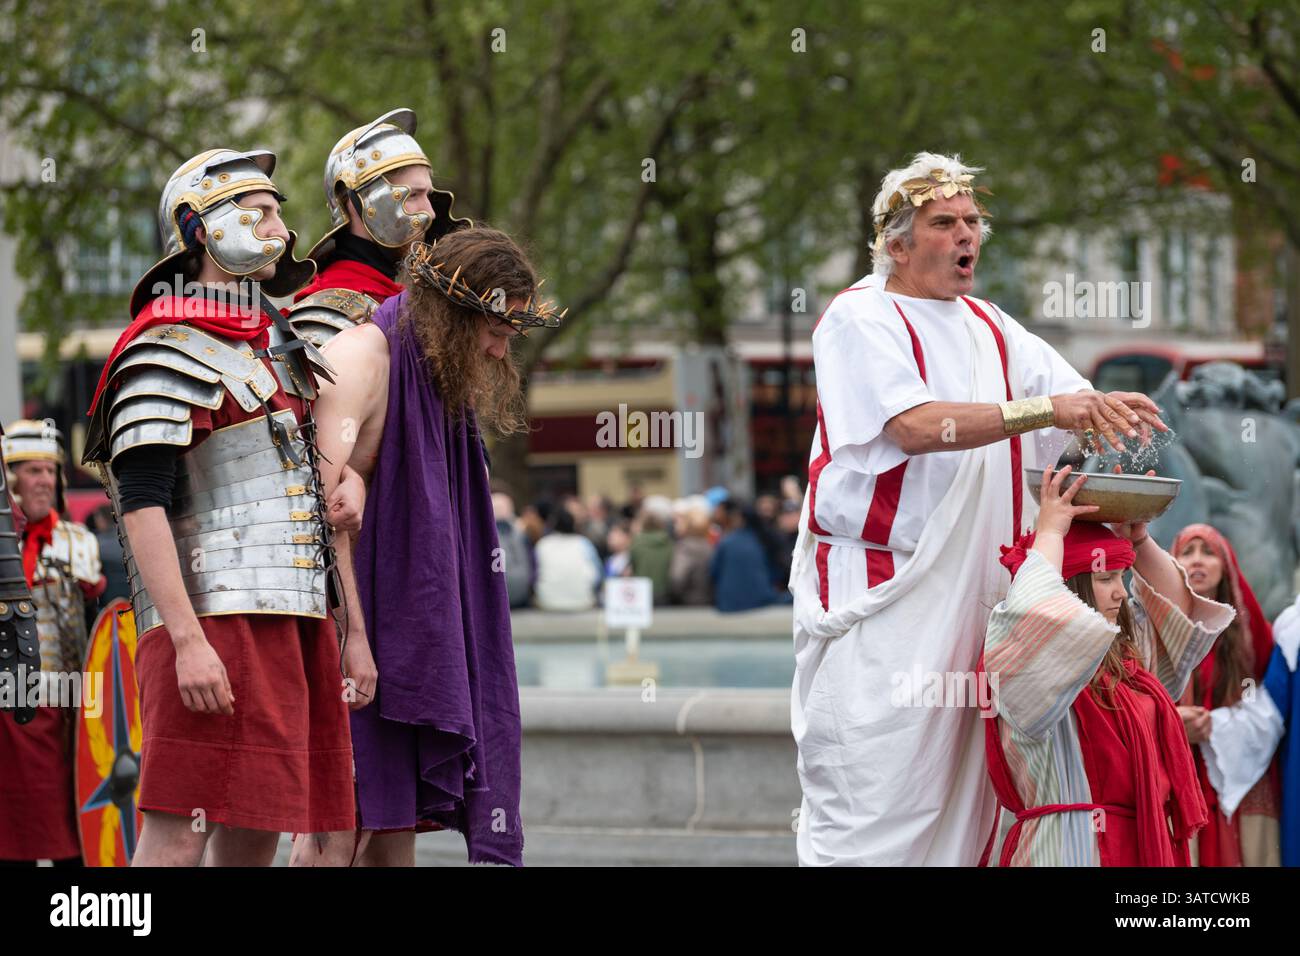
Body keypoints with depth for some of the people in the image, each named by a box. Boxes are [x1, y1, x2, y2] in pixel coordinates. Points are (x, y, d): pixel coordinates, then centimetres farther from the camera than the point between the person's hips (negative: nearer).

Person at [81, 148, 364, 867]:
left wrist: (351, 479, 8)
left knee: (256, 831, 10)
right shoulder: (169, 354, -8)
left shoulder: (278, 341, 19)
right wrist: (187, 640, -23)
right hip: (216, 615, -9)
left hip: (290, 617, 9)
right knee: (178, 833, -11)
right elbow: (142, 506, -16)